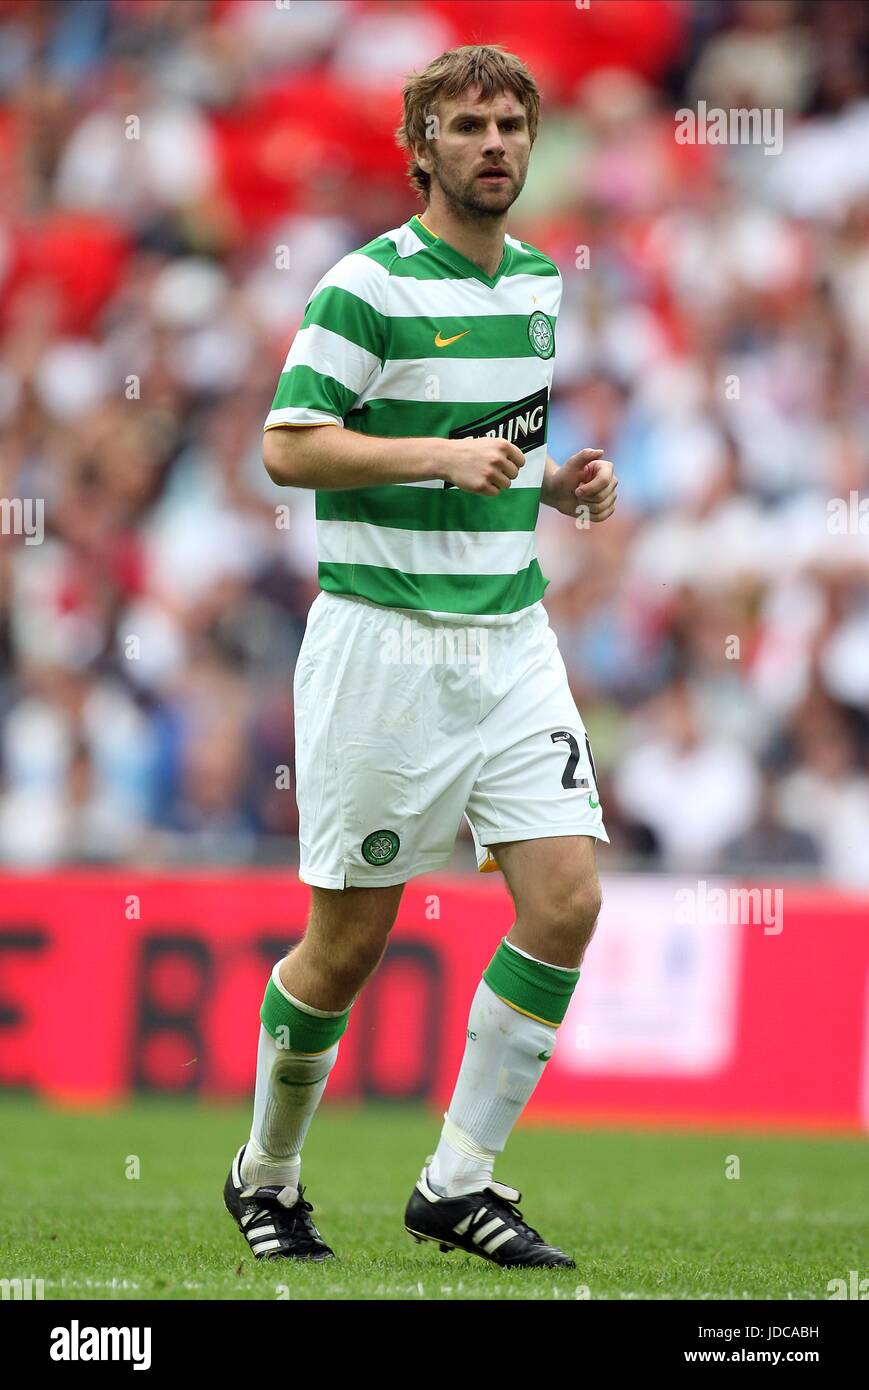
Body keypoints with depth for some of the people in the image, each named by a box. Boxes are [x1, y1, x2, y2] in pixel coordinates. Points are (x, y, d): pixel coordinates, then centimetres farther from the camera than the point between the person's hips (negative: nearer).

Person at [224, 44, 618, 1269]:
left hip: (511, 635, 6)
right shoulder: (370, 284, -9)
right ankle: (266, 1176, 23)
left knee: (566, 900, -9)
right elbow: (288, 445, -15)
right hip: (383, 639, -6)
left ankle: (460, 1182, 1)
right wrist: (445, 457, -23)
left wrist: (556, 483, 8)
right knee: (349, 942, 1)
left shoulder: (538, 283, 13)